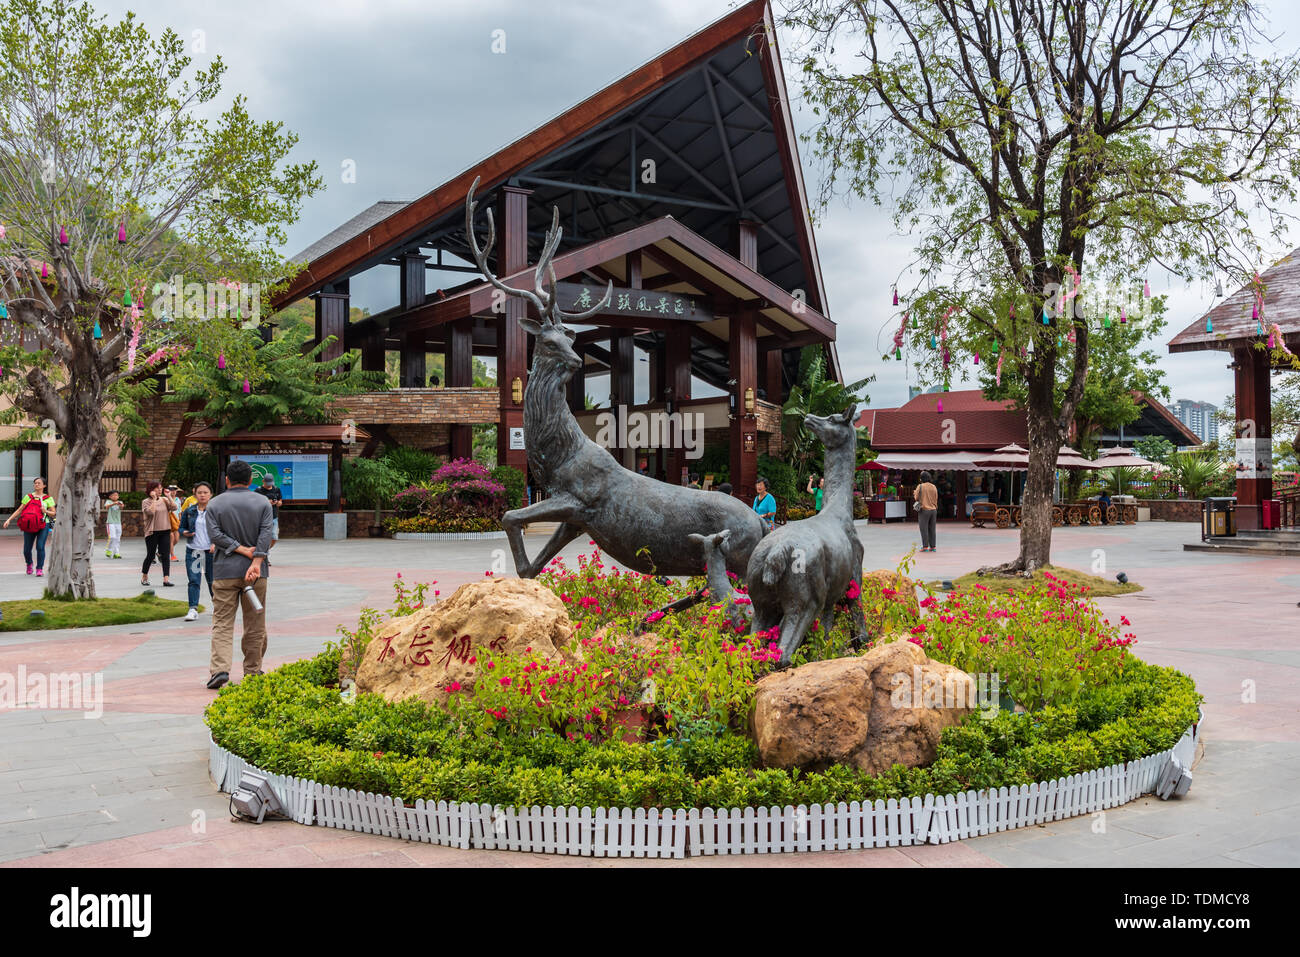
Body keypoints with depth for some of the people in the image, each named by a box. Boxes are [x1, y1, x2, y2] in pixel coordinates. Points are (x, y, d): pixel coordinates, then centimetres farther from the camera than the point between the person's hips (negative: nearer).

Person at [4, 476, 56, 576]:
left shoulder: (48, 498, 9)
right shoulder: (28, 497, 13)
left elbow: (53, 513, 8)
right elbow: (19, 510, 13)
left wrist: (46, 511, -12)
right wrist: (9, 519, 5)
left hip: (43, 525, -2)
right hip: (29, 526, 2)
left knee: (40, 547, -14)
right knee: (26, 549, 2)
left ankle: (40, 569, -4)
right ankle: (29, 564, 33)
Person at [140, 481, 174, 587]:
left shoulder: (164, 500, 9)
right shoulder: (146, 502, -3)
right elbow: (150, 512, -20)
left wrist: (168, 496, -6)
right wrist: (154, 499, -17)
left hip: (165, 531, 3)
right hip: (152, 532, -3)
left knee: (166, 556, -4)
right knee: (150, 555, 5)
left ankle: (166, 579, -7)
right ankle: (144, 577, 25)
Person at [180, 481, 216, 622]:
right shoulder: (189, 512, 7)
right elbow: (181, 527, 15)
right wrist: (184, 533, -8)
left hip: (211, 551, -2)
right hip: (193, 551, 2)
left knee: (213, 581, 9)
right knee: (193, 581, -4)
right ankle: (193, 609, -3)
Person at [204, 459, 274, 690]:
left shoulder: (215, 504, 3)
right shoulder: (263, 502, 3)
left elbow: (215, 534, -9)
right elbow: (265, 534, -9)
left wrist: (241, 549, -8)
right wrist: (255, 561, -15)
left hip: (225, 572, 0)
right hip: (255, 571, 1)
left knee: (222, 623, 0)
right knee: (255, 625, 9)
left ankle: (219, 669, -13)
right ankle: (253, 671, 15)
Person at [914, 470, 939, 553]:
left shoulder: (920, 487, -8)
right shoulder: (934, 487, 6)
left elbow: (916, 498, -2)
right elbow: (936, 499, 11)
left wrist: (914, 494, 18)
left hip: (924, 510, -5)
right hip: (933, 510, 5)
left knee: (924, 529, -2)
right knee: (932, 529, 9)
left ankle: (925, 547, -5)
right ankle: (932, 546, 8)